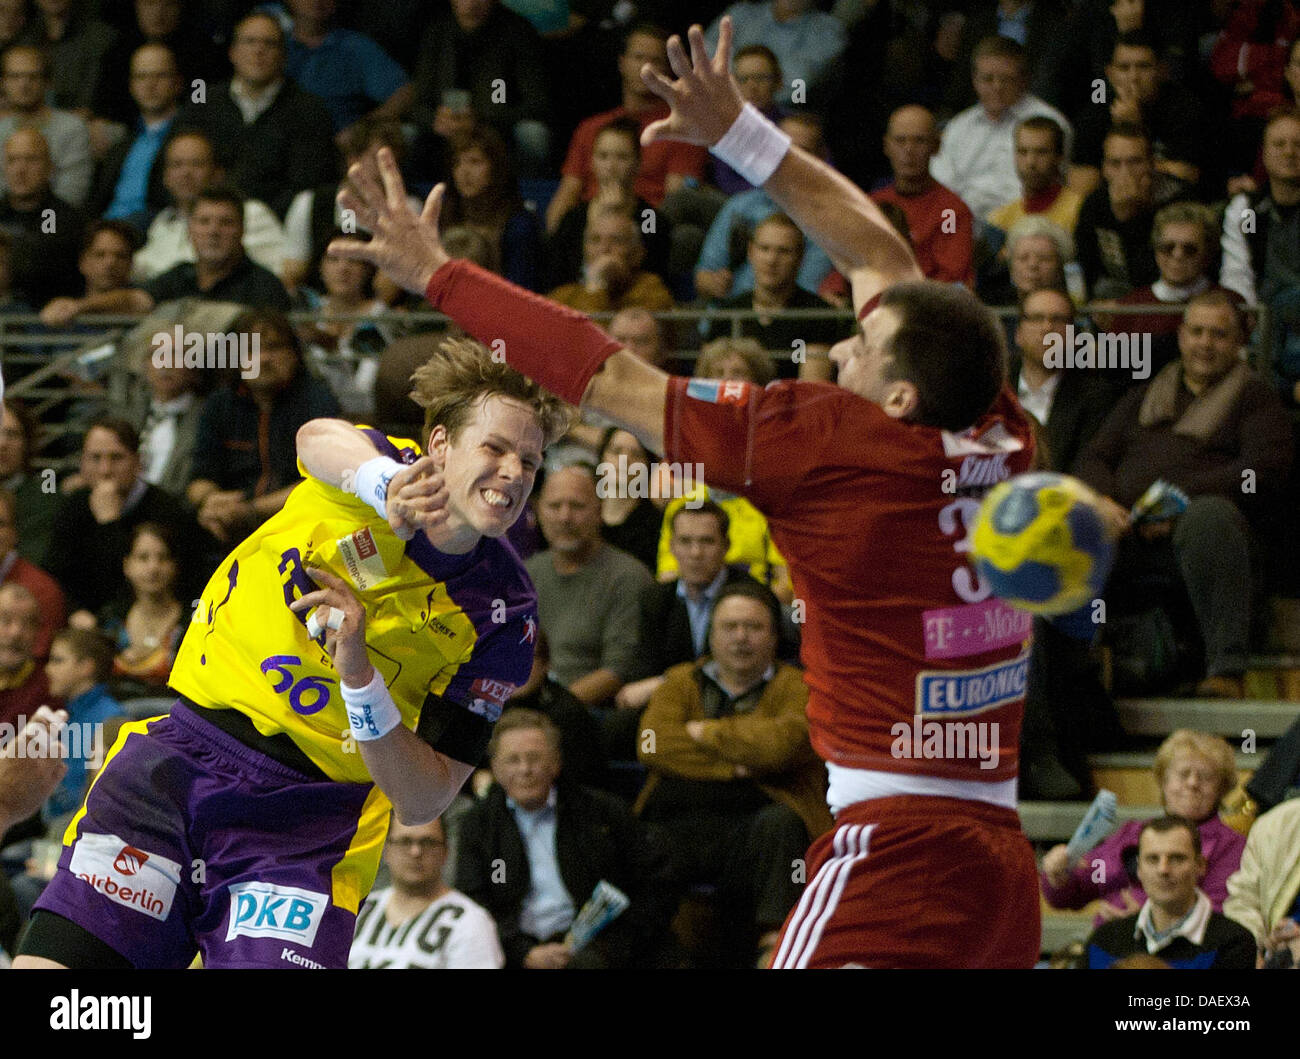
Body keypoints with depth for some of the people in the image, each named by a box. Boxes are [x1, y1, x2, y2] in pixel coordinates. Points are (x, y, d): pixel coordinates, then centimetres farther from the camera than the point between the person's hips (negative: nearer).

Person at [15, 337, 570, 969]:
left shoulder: (502, 617, -4)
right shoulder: (369, 464, -4)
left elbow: (424, 803, -7)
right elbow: (319, 439, -31)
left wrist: (359, 674, -23)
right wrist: (387, 483, -54)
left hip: (313, 819, 0)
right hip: (181, 747, 0)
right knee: (52, 963, -11)